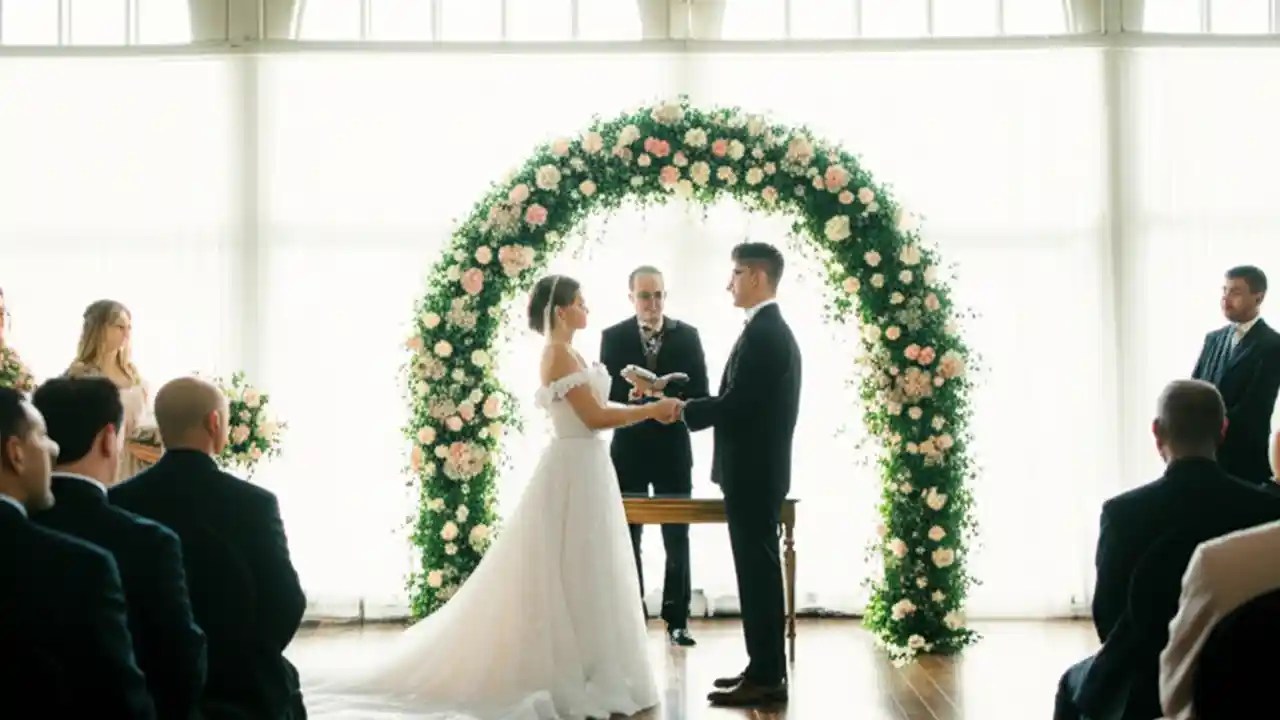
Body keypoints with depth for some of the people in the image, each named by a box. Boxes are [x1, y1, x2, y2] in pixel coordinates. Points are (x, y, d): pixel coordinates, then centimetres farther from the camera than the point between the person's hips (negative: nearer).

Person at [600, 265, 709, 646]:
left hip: (673, 449, 0)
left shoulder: (687, 336, 1)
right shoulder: (613, 337, 0)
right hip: (628, 449, 0)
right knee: (627, 536, 6)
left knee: (677, 538, 3)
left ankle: (677, 619, 9)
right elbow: (605, 394, -2)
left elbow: (700, 392, 0)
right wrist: (630, 397, -22)